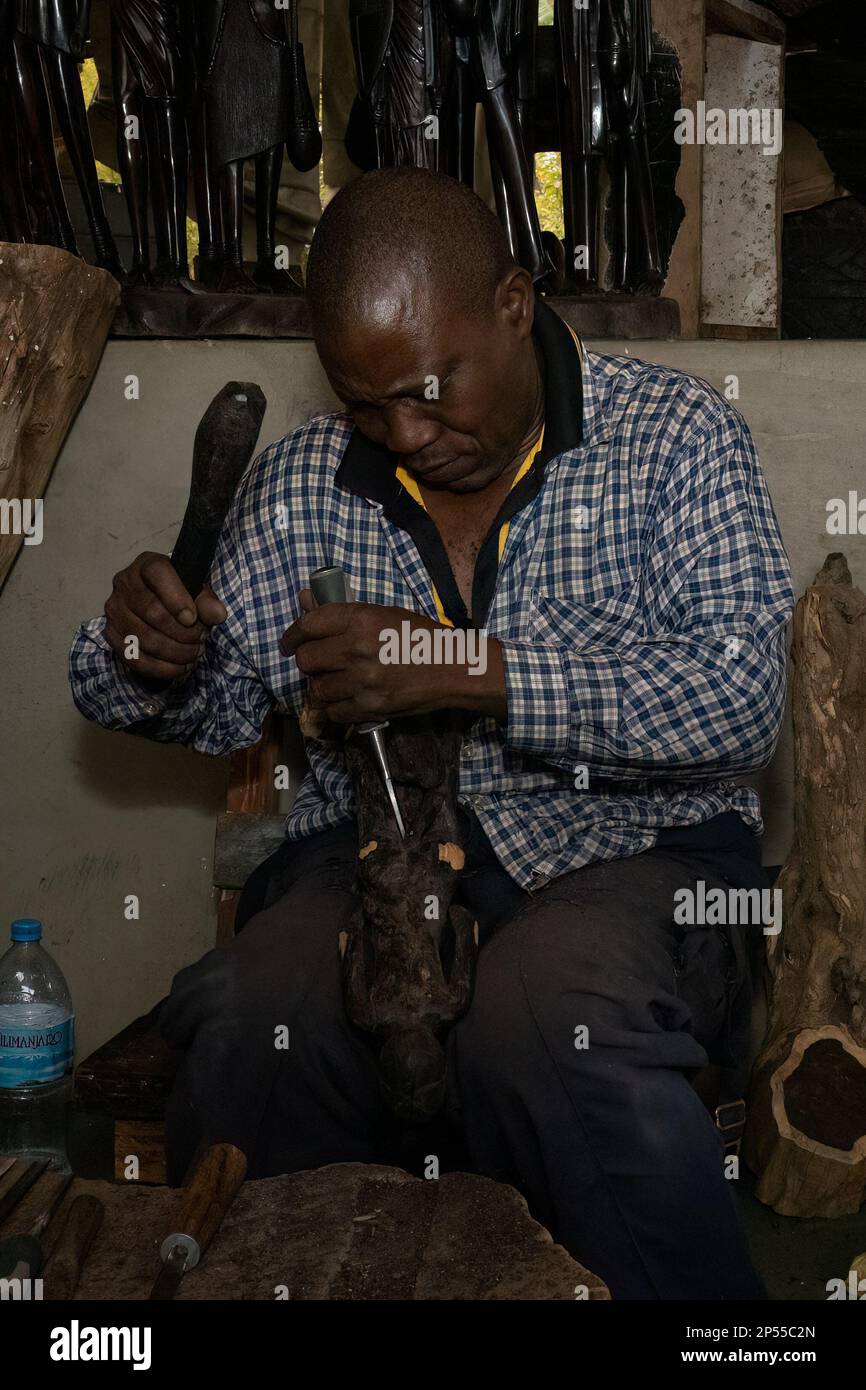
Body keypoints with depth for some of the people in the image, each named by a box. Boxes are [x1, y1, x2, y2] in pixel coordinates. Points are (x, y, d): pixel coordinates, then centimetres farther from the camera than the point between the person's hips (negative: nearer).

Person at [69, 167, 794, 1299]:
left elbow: (743, 696, -12)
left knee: (539, 1015, -36)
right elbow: (225, 705, 20)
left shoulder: (673, 435, 0)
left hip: (629, 845, -2)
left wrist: (470, 674, -22)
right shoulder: (301, 483, 11)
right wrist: (149, 663, -5)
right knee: (250, 1024, -30)